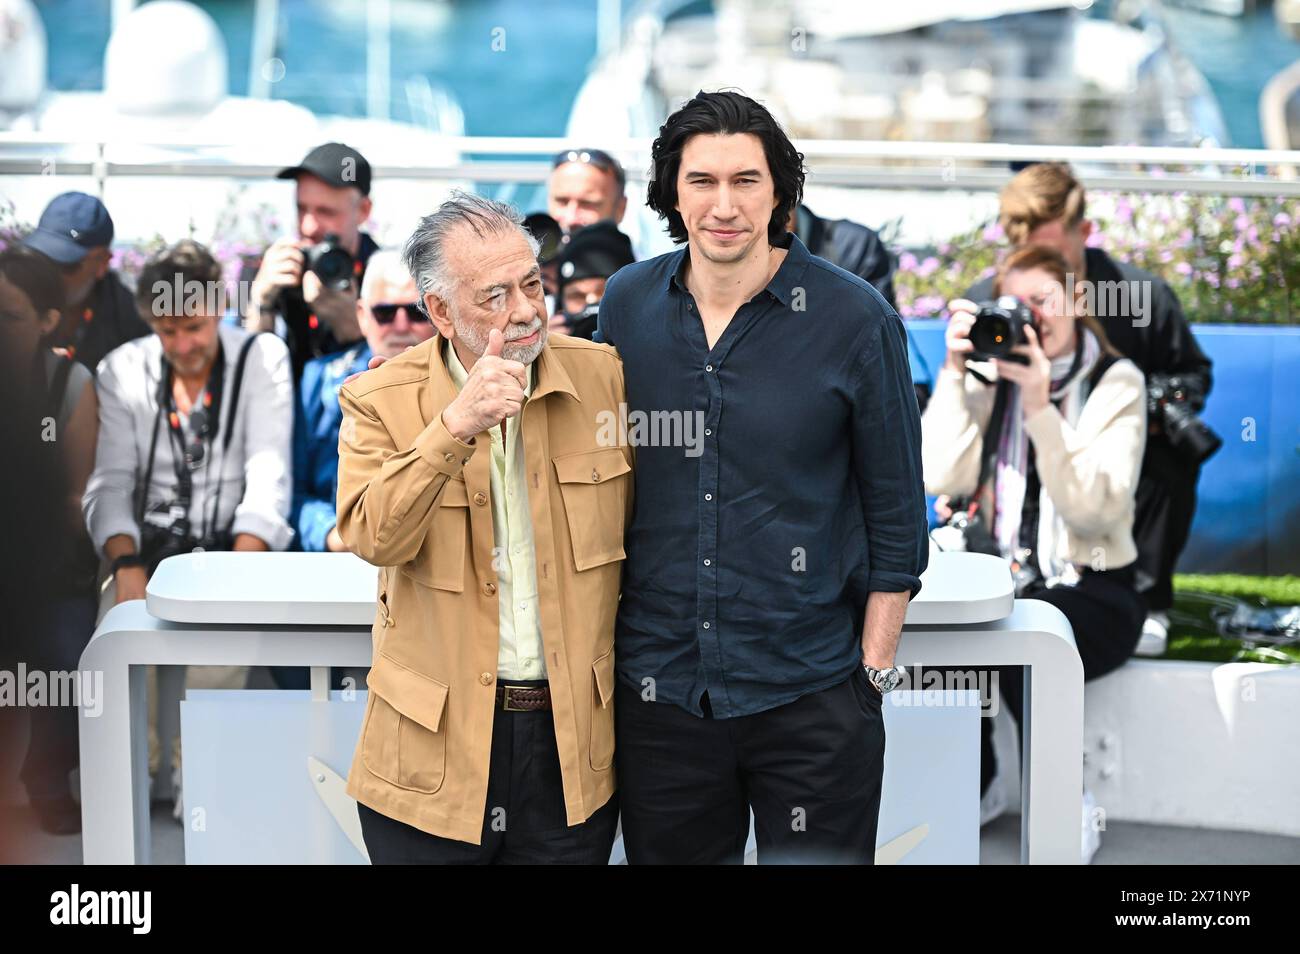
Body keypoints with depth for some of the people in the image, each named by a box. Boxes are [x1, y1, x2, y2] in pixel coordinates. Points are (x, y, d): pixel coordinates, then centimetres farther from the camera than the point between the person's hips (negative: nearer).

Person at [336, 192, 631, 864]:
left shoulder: (605, 377, 0)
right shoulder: (380, 401, -5)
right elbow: (373, 537, -21)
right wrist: (456, 425, -30)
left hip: (575, 738, 2)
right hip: (435, 745, -1)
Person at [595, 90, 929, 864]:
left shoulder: (855, 319, -6)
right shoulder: (627, 303, 3)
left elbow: (897, 514, -1)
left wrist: (874, 670, -4)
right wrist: (607, 640, 10)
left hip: (812, 694, -3)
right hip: (659, 692, 3)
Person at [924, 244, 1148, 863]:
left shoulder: (1116, 383, -5)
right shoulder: (991, 377, 6)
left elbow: (1096, 510, -18)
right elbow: (940, 478, -8)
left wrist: (1040, 407, -25)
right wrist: (954, 370, -12)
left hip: (1093, 591, -4)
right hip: (1007, 580, 4)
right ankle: (973, 788, -4)